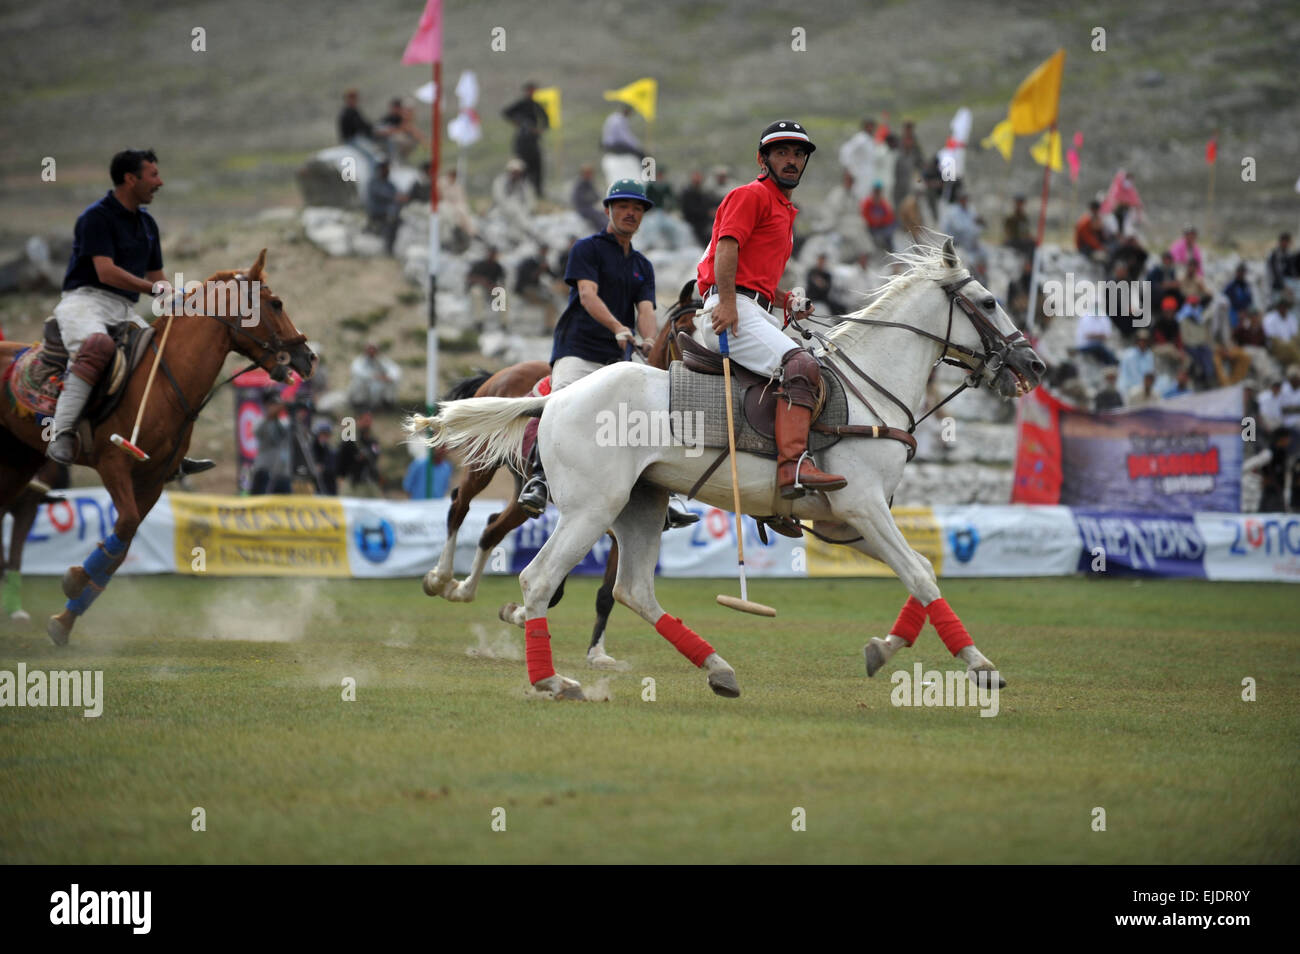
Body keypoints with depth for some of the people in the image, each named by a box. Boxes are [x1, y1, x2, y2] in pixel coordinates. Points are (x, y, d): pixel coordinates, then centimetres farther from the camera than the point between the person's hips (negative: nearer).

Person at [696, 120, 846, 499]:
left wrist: (787, 300, 16)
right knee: (800, 365, -29)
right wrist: (727, 304, -24)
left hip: (757, 312, 10)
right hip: (731, 310, -10)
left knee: (823, 372, 7)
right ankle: (793, 467, -41)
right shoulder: (751, 195, 0)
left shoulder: (785, 210, 30)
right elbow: (727, 247, -14)